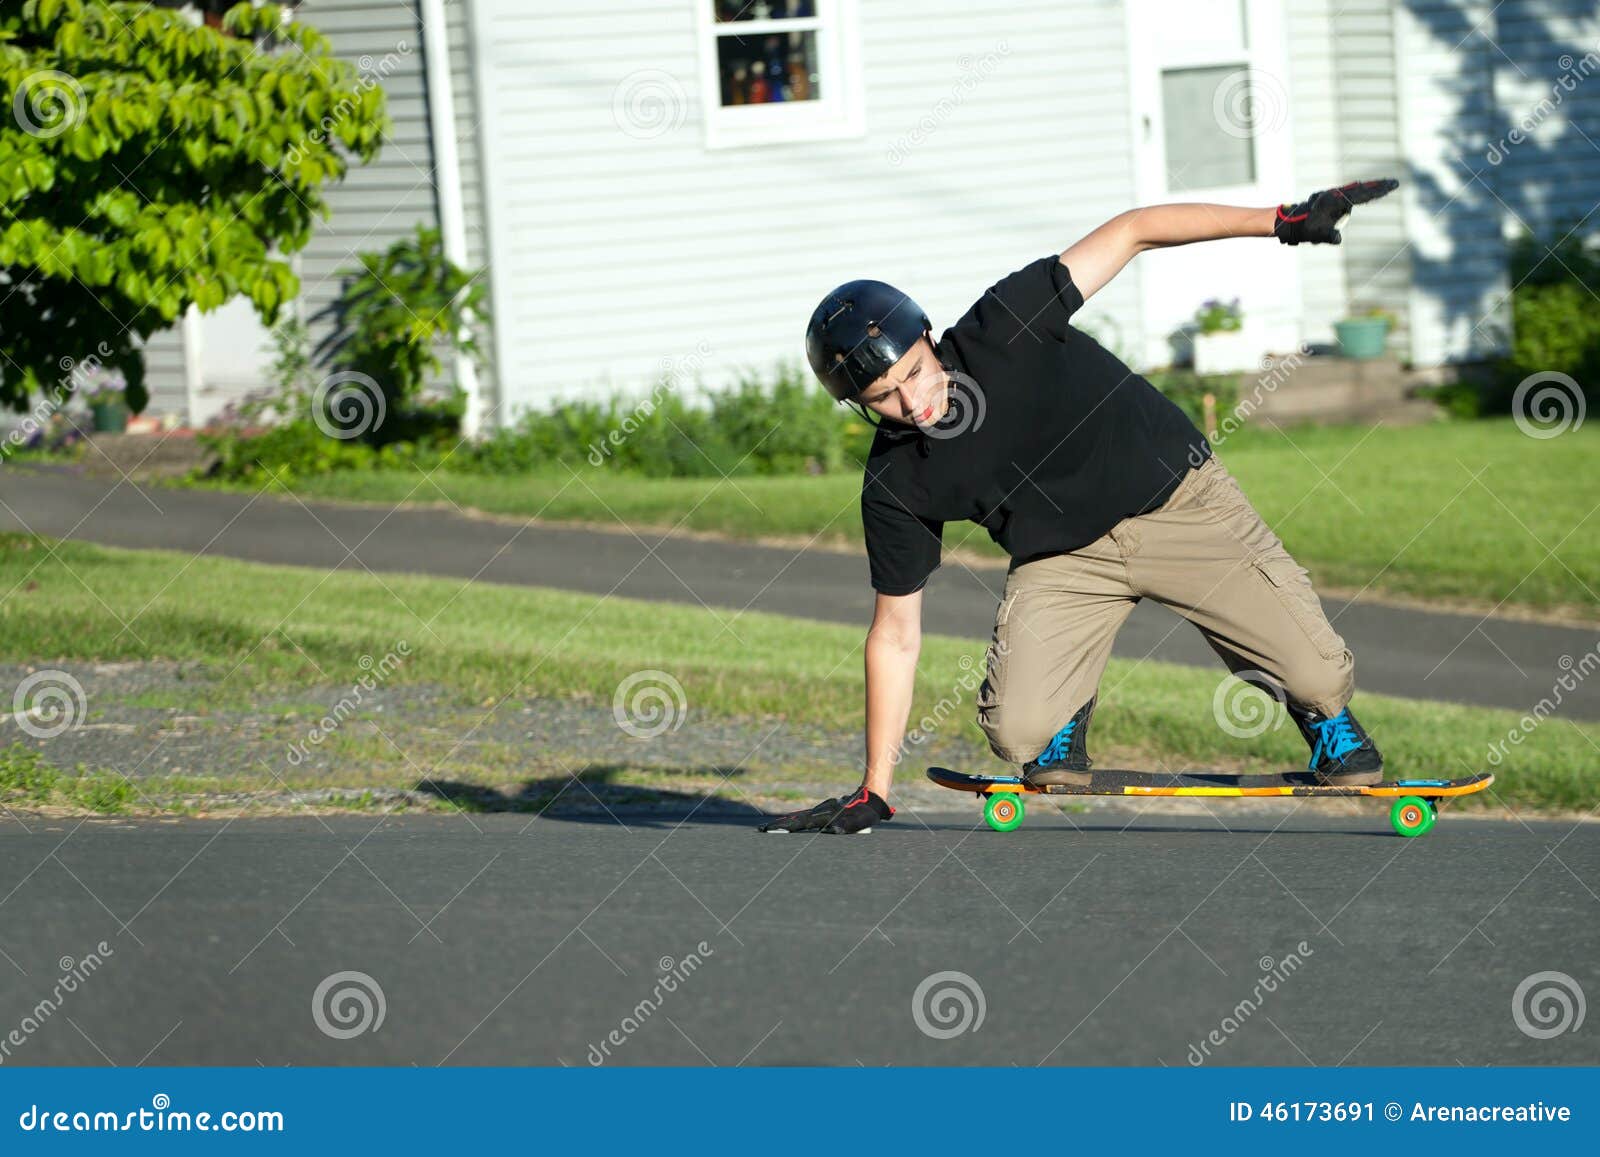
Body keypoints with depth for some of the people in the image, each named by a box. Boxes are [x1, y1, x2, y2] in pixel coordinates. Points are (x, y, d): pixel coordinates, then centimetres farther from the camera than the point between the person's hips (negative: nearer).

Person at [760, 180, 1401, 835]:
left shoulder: (1003, 331, -21)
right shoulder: (894, 485, -13)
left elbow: (1129, 233, -15)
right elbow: (895, 634, -4)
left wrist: (1281, 221, -21)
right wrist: (873, 794, -6)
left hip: (1181, 501, -2)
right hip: (1064, 561, 2)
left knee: (1319, 678, -15)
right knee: (1019, 732, -22)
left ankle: (1320, 708, 23)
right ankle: (1070, 704, 14)